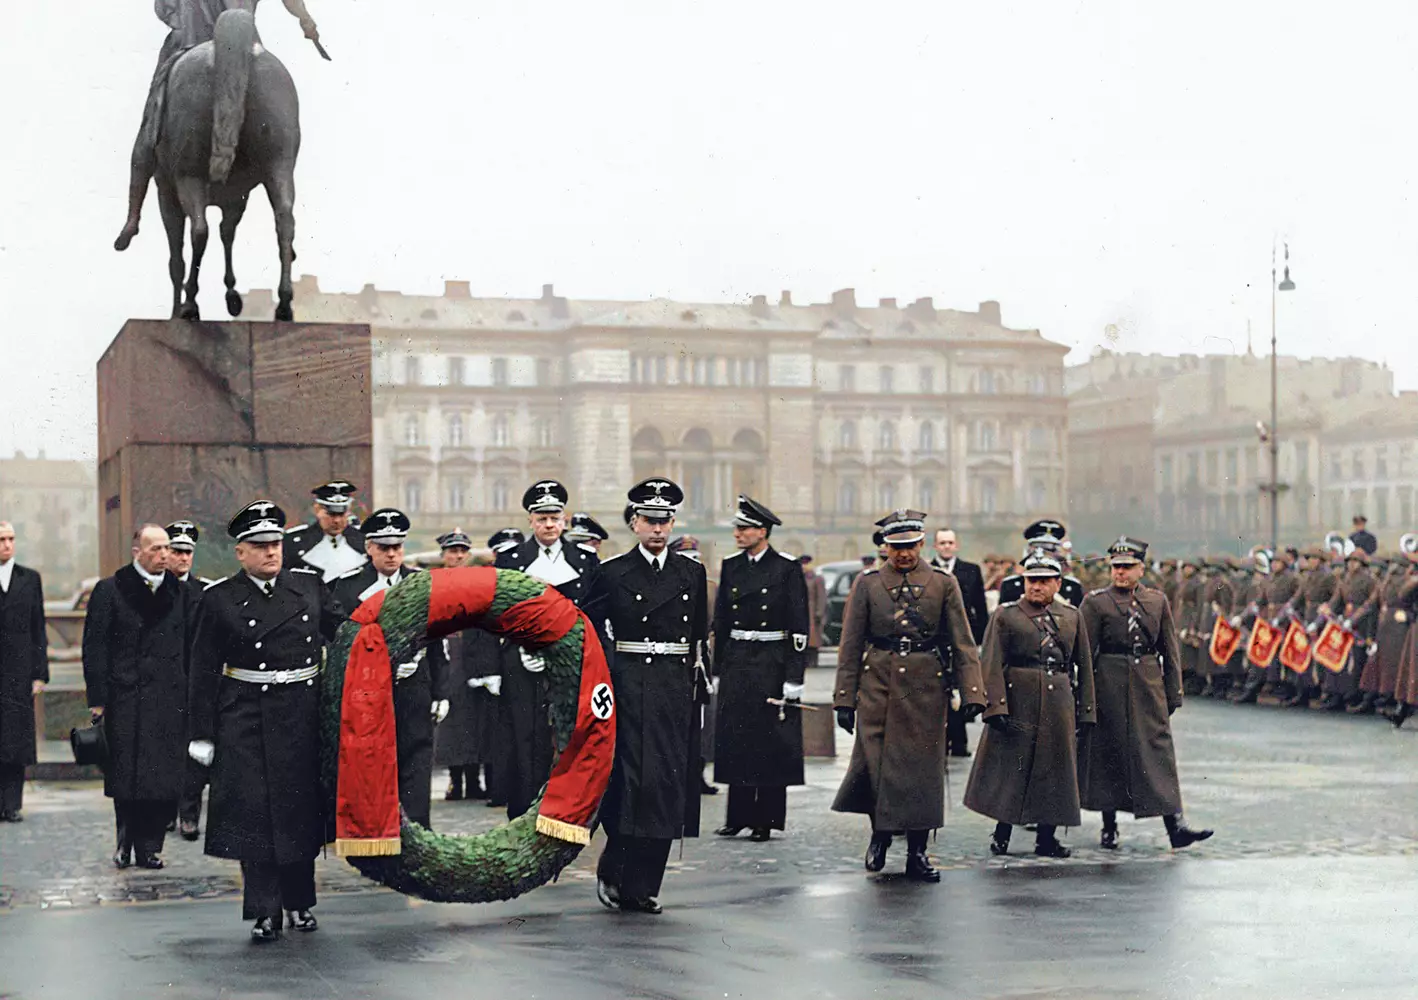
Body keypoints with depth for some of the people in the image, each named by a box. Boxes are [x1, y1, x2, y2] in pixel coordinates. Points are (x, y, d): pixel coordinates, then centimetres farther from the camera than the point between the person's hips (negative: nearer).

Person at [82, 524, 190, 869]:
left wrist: (190, 696, 7)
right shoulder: (110, 590, 0)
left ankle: (149, 845, 10)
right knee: (127, 777, 1)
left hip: (170, 701, 3)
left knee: (165, 778, 0)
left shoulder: (179, 592, 10)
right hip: (125, 700, -3)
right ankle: (127, 841, 16)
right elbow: (95, 647, -2)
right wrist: (98, 698, -7)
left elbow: (189, 648, 12)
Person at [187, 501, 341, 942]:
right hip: (247, 719, -3)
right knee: (255, 812, -5)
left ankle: (300, 901, 24)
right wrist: (201, 735, -4)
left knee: (303, 806, 9)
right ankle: (265, 911, 1)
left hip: (304, 712, 3)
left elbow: (339, 632, 18)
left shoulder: (309, 583, 6)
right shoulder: (219, 599, -1)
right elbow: (204, 671, -1)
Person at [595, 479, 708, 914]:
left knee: (668, 783, 0)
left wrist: (699, 687, 8)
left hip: (677, 691, 3)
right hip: (629, 688, -3)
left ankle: (643, 886, 7)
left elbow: (700, 638, 13)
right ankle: (613, 872, 4)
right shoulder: (612, 572, 2)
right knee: (632, 778, -12)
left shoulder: (692, 572, 11)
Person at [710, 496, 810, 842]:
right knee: (734, 738, 5)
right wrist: (718, 670, 9)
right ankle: (738, 815, 14)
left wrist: (794, 677, -12)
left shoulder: (787, 568, -5)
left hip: (773, 663, -5)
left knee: (772, 742, 0)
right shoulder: (731, 567, 9)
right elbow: (720, 621, 13)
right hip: (736, 662, 5)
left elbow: (799, 627, -7)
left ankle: (766, 819, 7)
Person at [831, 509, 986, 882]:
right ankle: (880, 832, 19)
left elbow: (963, 642, 3)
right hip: (878, 686, 0)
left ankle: (917, 852, 13)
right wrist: (845, 699, 1)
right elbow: (851, 644, 6)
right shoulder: (867, 583, 5)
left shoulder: (943, 584, 5)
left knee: (924, 767, 2)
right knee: (872, 762, -7)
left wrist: (972, 694, -7)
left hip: (926, 688, 0)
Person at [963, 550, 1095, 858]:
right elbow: (991, 666, -6)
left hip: (1059, 708, 3)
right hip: (1017, 706, -3)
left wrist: (1085, 712, 10)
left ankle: (1046, 839, 15)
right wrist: (997, 709, -16)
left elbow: (1084, 667, 15)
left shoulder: (1072, 617, 12)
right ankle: (1001, 834, 13)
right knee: (1008, 772, 0)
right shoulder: (1005, 616, 0)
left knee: (1055, 772, 6)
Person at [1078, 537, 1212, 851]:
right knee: (1108, 753, 3)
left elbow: (1170, 649, 12)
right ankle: (1109, 828, 15)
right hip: (1110, 686, -3)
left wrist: (1174, 692, 7)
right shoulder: (1095, 602, -1)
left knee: (1160, 750, -3)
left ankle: (1175, 825, -7)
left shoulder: (1158, 600, 9)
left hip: (1149, 686, 3)